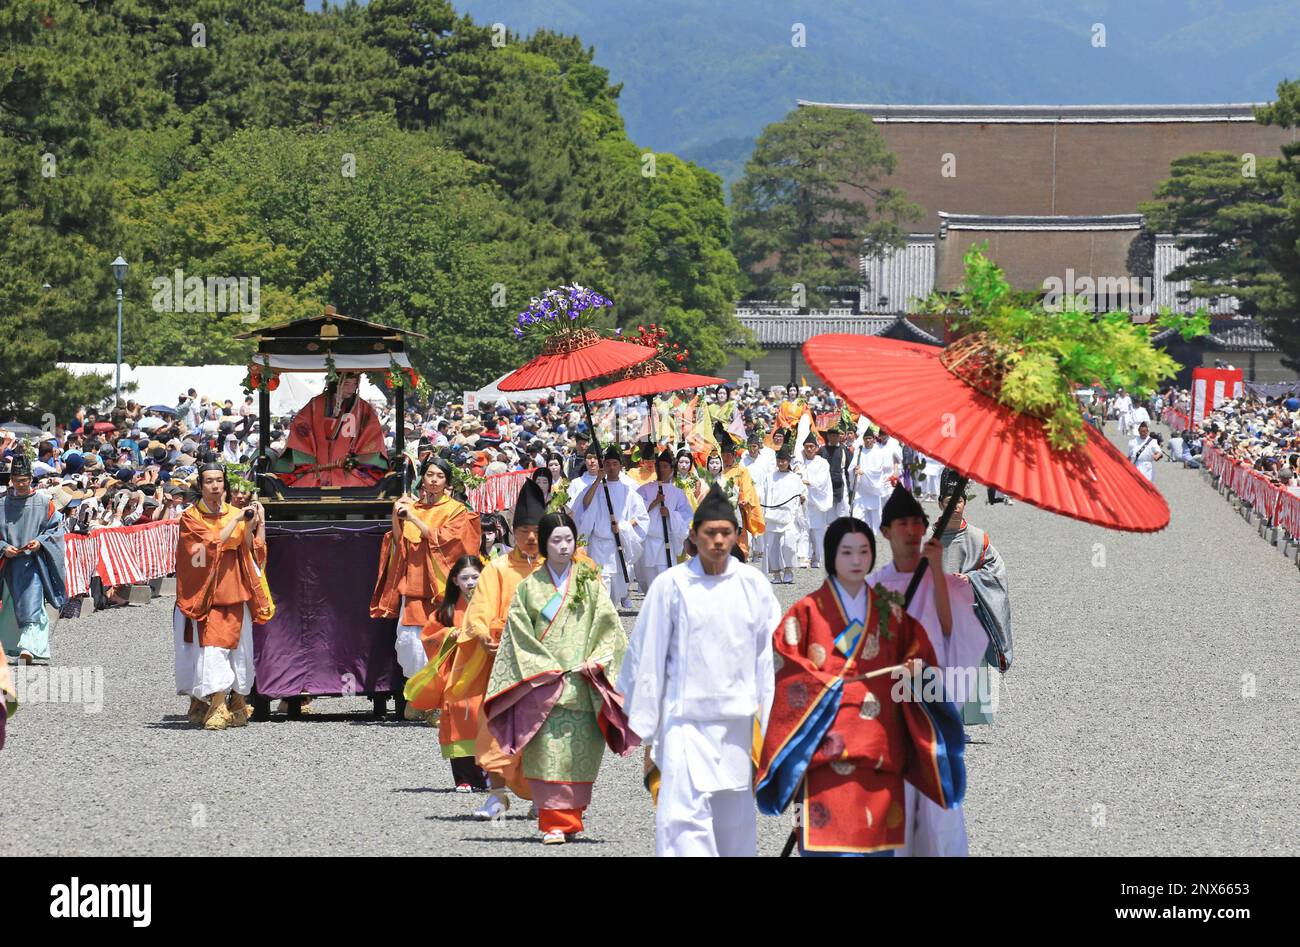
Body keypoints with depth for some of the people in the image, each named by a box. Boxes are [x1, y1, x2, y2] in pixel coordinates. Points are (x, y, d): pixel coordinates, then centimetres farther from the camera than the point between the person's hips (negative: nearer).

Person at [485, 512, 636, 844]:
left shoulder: (589, 582, 9)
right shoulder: (530, 586, 8)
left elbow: (607, 623, 5)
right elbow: (519, 630, 2)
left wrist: (594, 662, -9)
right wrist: (549, 668, -7)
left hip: (583, 684, 1)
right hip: (543, 681, -1)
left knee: (579, 750, -1)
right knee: (548, 752, -8)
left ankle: (571, 817, 12)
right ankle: (554, 823, -8)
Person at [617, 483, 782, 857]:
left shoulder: (753, 584, 4)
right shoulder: (672, 585, -2)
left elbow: (769, 657, 8)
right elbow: (648, 661, 2)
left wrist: (770, 727, 5)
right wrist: (646, 736, 2)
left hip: (739, 723, 3)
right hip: (685, 724, -3)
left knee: (736, 822, 10)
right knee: (684, 817, -15)